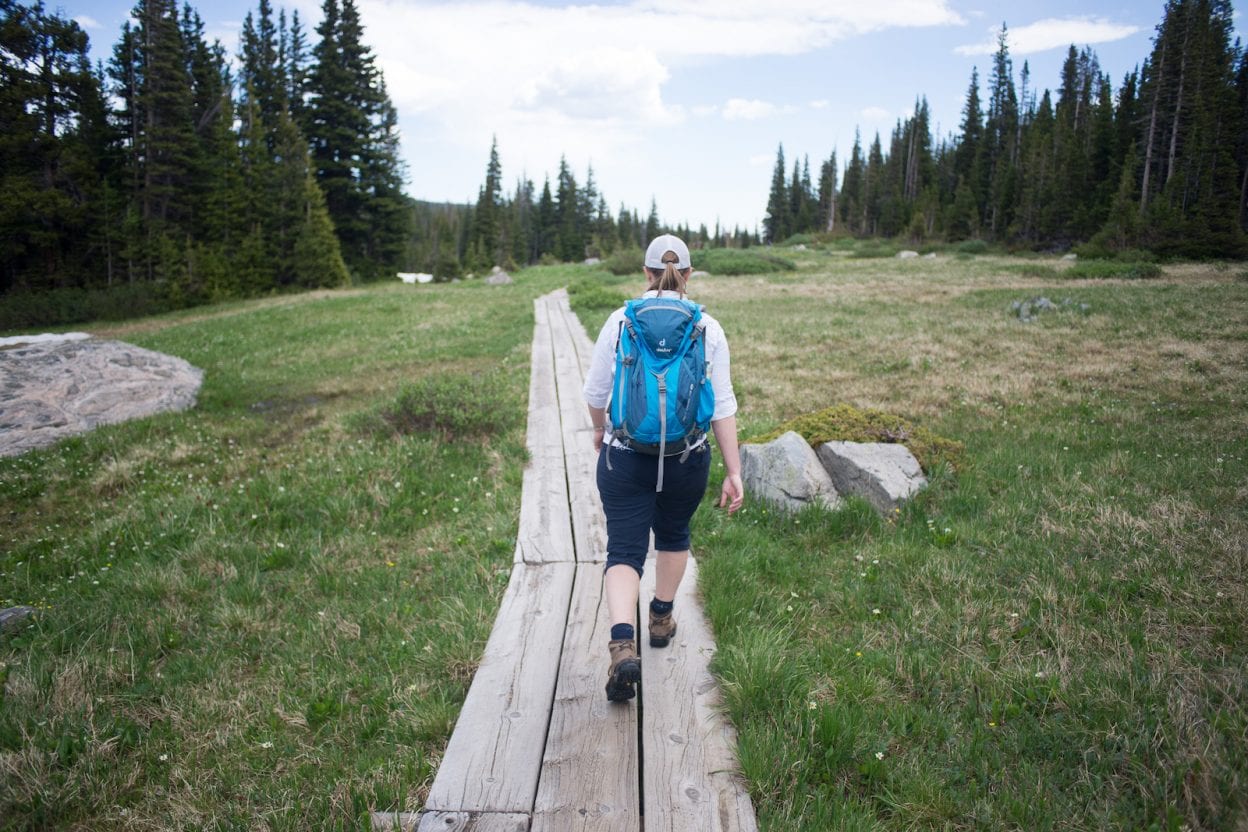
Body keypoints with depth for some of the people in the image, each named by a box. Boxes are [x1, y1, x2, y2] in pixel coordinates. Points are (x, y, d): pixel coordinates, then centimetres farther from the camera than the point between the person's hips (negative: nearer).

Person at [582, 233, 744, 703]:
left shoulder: (620, 321, -4)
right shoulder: (708, 329, -4)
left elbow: (595, 390, 4)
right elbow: (722, 405, -6)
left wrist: (600, 430, 24)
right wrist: (734, 472, -2)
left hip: (625, 457, -1)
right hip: (687, 460, 2)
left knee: (624, 550, 3)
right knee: (673, 533, 25)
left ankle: (623, 645, -16)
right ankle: (662, 619, 42)